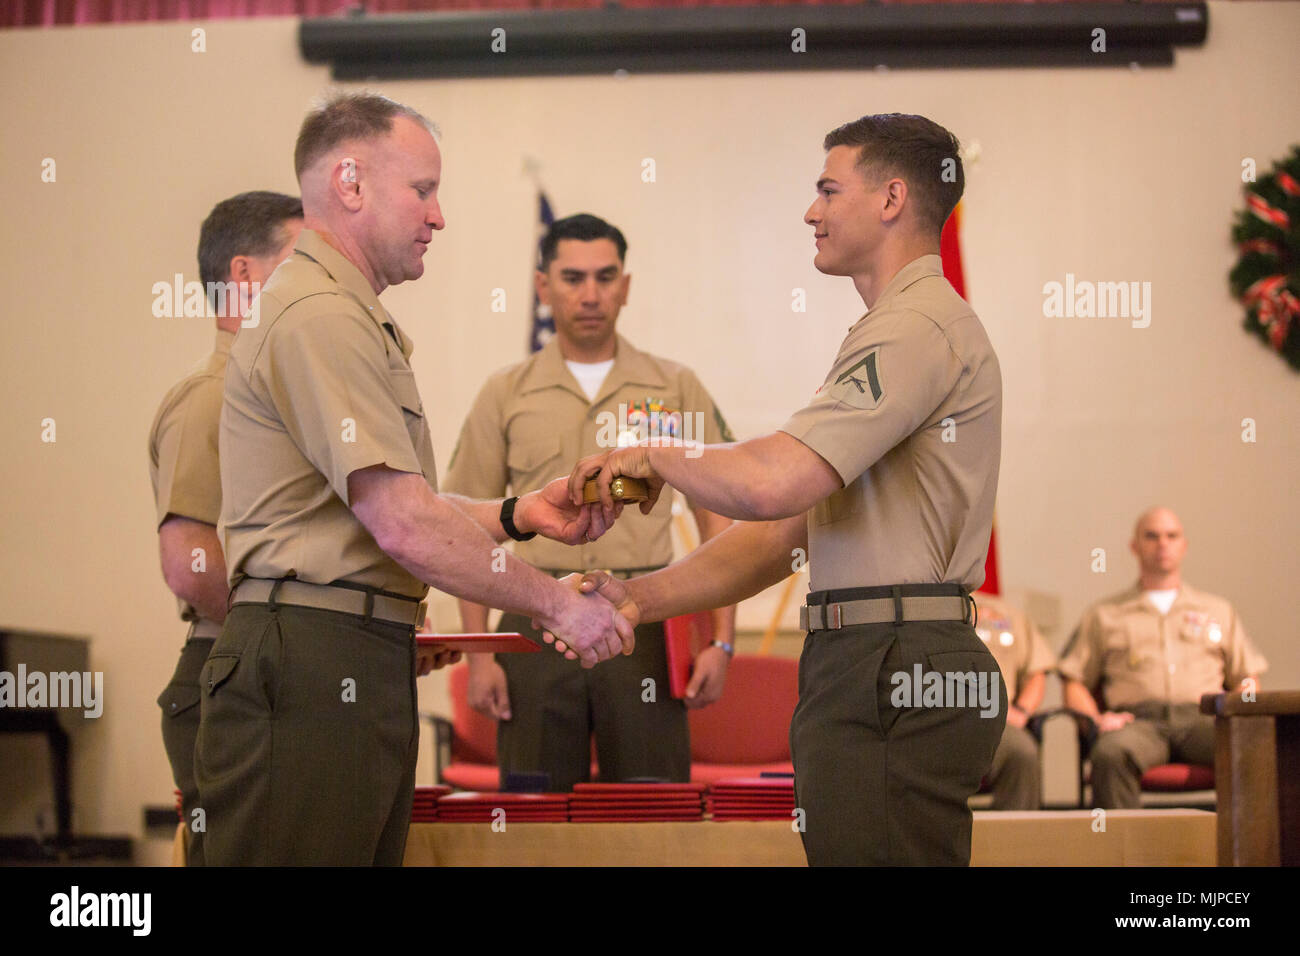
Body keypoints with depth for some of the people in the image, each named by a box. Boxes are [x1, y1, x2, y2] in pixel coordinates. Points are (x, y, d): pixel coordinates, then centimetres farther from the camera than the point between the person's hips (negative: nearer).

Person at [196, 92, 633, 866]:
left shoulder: (357, 320, 23)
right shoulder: (320, 317, -12)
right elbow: (405, 527, -18)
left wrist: (518, 514, 9)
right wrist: (557, 603, -10)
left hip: (364, 668, 11)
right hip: (312, 664, -11)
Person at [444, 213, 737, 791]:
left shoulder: (676, 389, 8)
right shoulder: (506, 396, 8)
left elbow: (718, 521, 7)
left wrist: (721, 641, -2)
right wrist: (478, 654, 1)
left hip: (644, 622, 0)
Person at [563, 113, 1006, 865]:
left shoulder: (918, 328, -11)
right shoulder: (895, 331, 24)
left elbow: (771, 484, -23)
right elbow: (789, 529, 20)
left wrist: (657, 459, -3)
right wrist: (643, 597, 11)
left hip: (894, 677, -10)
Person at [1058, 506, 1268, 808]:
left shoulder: (1219, 611, 28)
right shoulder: (1103, 615, 23)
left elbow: (1246, 678, 25)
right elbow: (1074, 684, 18)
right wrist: (1096, 719, -3)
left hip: (1203, 718, 1)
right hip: (1138, 719, -1)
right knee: (1111, 755, -39)